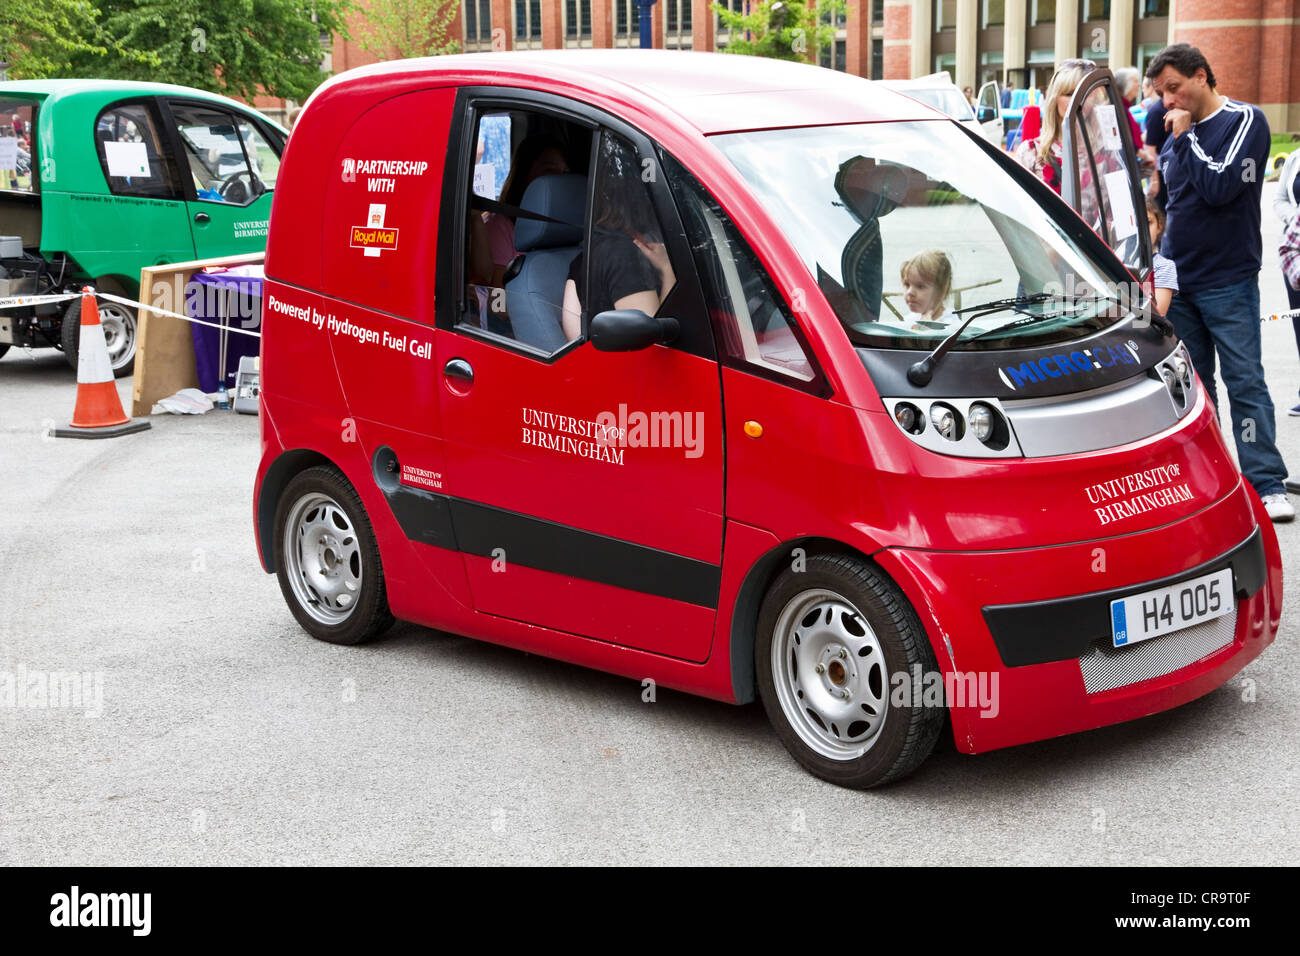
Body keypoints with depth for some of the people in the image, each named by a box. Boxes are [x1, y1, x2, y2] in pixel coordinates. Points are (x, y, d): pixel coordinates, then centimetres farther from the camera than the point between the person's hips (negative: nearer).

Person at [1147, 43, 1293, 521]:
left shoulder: (1245, 120, -8)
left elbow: (1220, 187, -21)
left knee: (1245, 382, -7)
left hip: (1227, 279, -6)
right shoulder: (1175, 131, 10)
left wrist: (1185, 136, -14)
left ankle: (1268, 485, -5)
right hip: (1177, 278, 6)